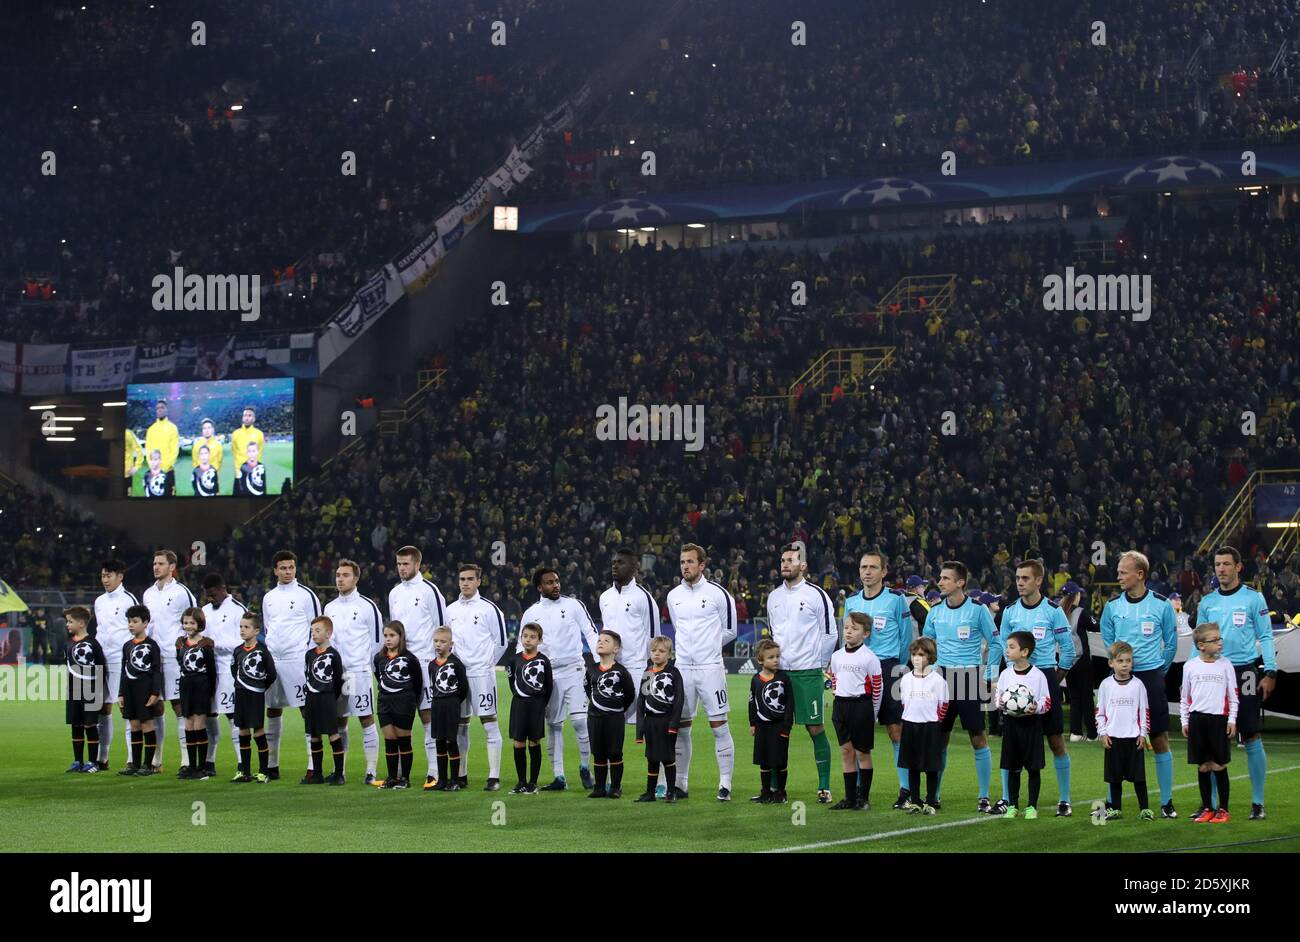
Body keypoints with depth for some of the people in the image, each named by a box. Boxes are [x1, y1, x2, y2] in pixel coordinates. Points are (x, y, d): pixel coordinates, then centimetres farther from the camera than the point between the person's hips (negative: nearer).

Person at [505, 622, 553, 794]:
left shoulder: (543, 661, -4)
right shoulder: (514, 660, 2)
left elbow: (549, 686, 3)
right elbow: (511, 680, 13)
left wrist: (541, 704, 4)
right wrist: (519, 697, 7)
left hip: (537, 704, -2)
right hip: (519, 703, 2)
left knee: (534, 743, 3)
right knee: (518, 743, 2)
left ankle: (533, 783, 8)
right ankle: (521, 782, 11)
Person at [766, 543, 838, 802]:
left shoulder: (816, 595, -5)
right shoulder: (774, 597, 12)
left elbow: (830, 634, -2)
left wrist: (818, 663, 2)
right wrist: (774, 659, 16)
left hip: (808, 673, -5)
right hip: (779, 672, 5)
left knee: (816, 728, -4)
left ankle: (824, 787, 0)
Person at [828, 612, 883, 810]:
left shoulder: (869, 658, -9)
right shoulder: (837, 656, 8)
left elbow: (877, 686, -5)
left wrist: (873, 712, -1)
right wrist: (840, 700, 13)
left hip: (861, 705, -5)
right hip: (840, 704, 6)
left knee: (862, 752, 2)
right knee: (846, 751, 8)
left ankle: (864, 798, 9)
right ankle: (850, 797, 13)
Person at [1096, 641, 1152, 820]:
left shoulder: (1137, 685, 1)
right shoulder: (1106, 685, 2)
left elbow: (1144, 711, 4)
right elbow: (1100, 712, 6)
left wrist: (1143, 734, -1)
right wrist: (1103, 733, -1)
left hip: (1134, 738, -1)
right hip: (1113, 738, 1)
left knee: (1138, 775, 0)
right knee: (1114, 776, 6)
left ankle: (1144, 809, 5)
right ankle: (1116, 809, 15)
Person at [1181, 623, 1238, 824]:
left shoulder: (1225, 665, 2)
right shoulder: (1190, 666, 4)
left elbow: (1233, 696, 4)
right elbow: (1184, 696, 10)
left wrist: (1232, 719, -1)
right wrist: (1184, 721, 6)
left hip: (1218, 719, -1)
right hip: (1197, 719, 1)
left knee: (1219, 765, -1)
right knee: (1203, 766, 6)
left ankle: (1223, 809, 6)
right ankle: (1207, 808, 14)